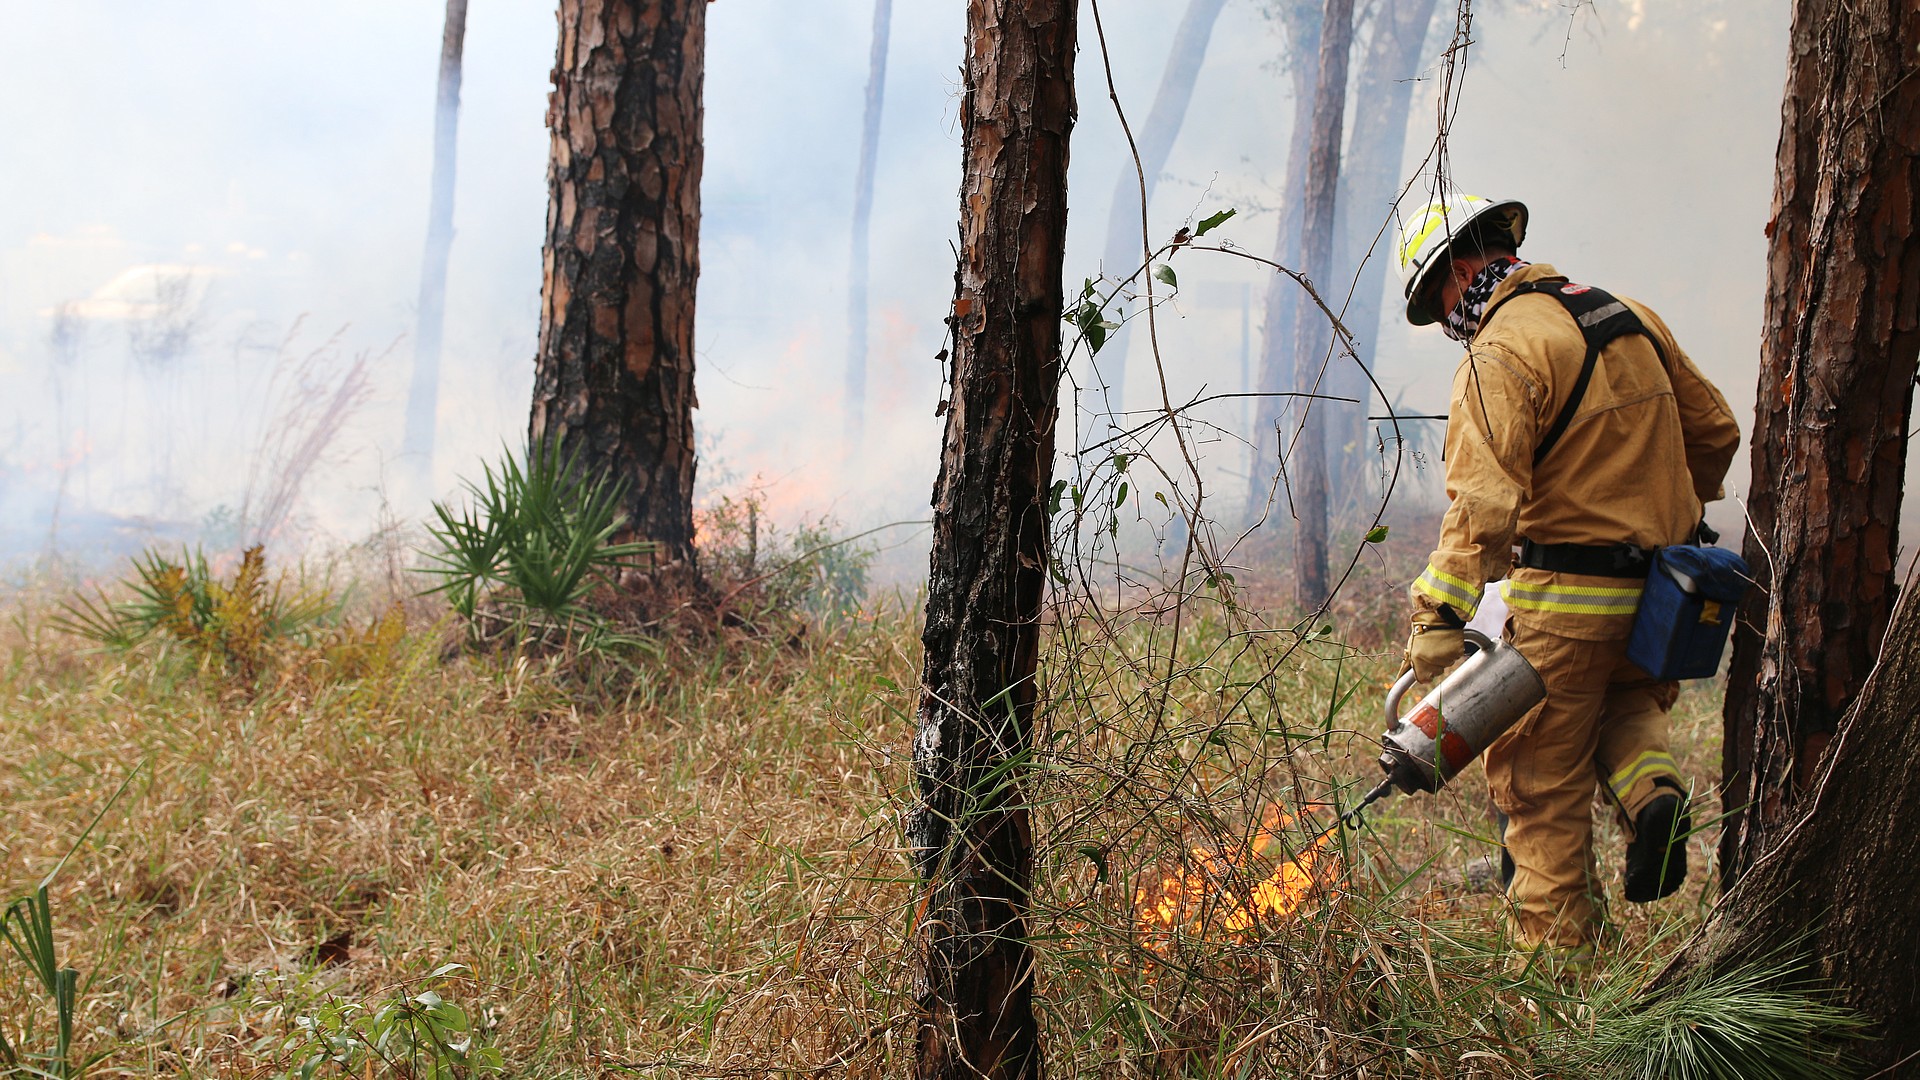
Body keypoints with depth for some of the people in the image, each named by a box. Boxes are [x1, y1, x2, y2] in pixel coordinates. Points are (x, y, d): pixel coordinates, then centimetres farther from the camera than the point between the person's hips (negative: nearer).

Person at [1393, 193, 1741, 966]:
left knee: (1542, 787, 4)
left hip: (1564, 598, -7)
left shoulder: (1503, 351, -15)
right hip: (1658, 596, 7)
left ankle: (1560, 956, 8)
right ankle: (1650, 785, 2)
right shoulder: (1632, 318, 10)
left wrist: (1440, 617, -30)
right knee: (1627, 698, 32)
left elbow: (1484, 501, -27)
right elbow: (1715, 432, 20)